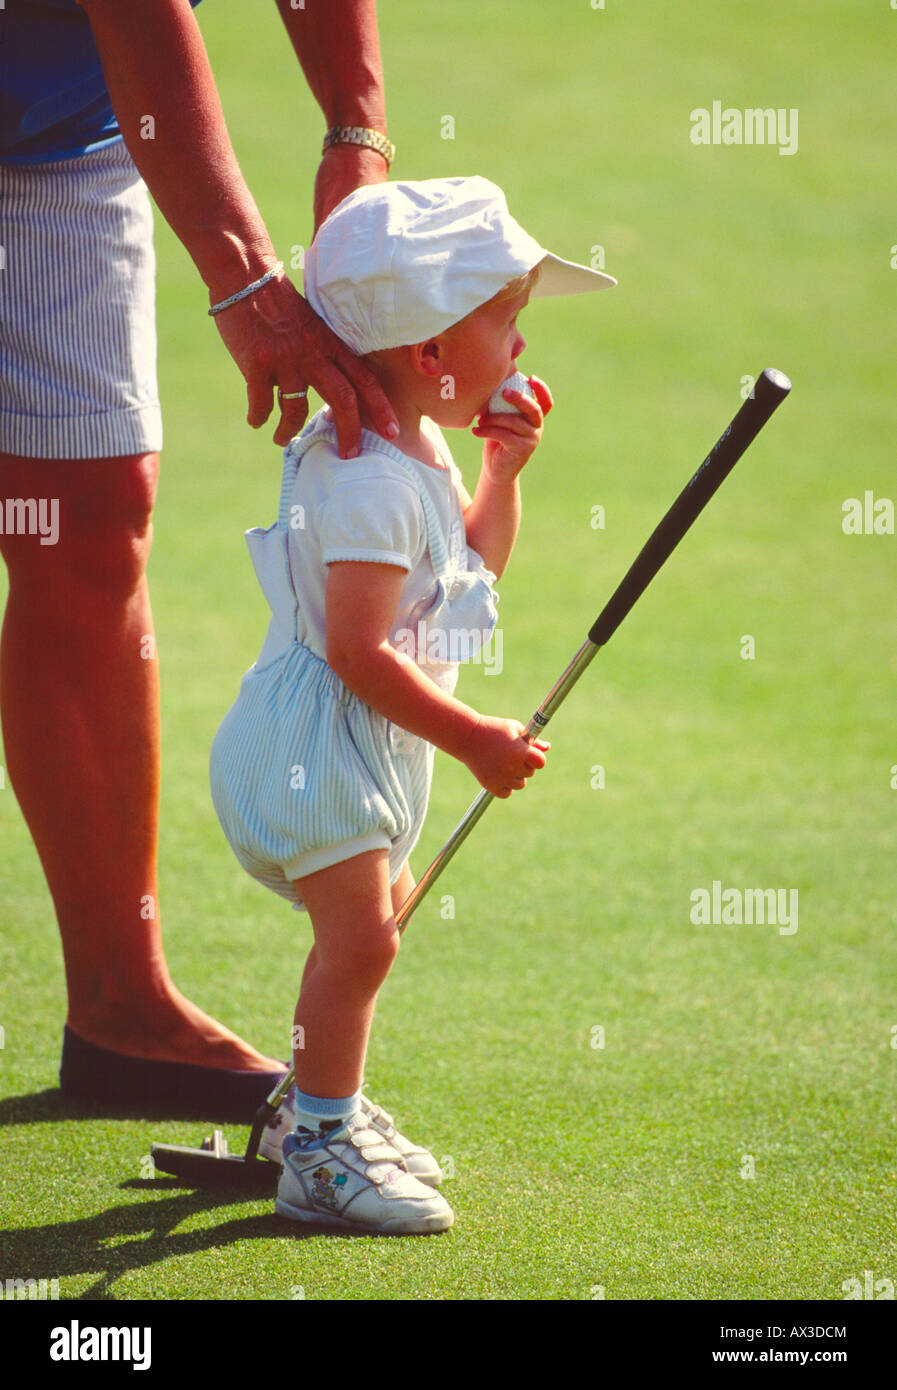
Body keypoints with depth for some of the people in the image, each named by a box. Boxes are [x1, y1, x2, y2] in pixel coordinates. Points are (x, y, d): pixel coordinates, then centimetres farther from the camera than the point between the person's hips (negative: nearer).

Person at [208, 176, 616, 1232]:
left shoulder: (420, 448, 8)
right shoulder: (368, 480, -26)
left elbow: (476, 569, 23)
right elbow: (360, 650, -29)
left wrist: (501, 472, 7)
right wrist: (475, 741, -25)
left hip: (364, 748, 11)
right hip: (316, 740, -11)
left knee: (382, 910, 22)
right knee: (359, 932, -13)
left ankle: (319, 1105, 36)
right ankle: (319, 1155, -8)